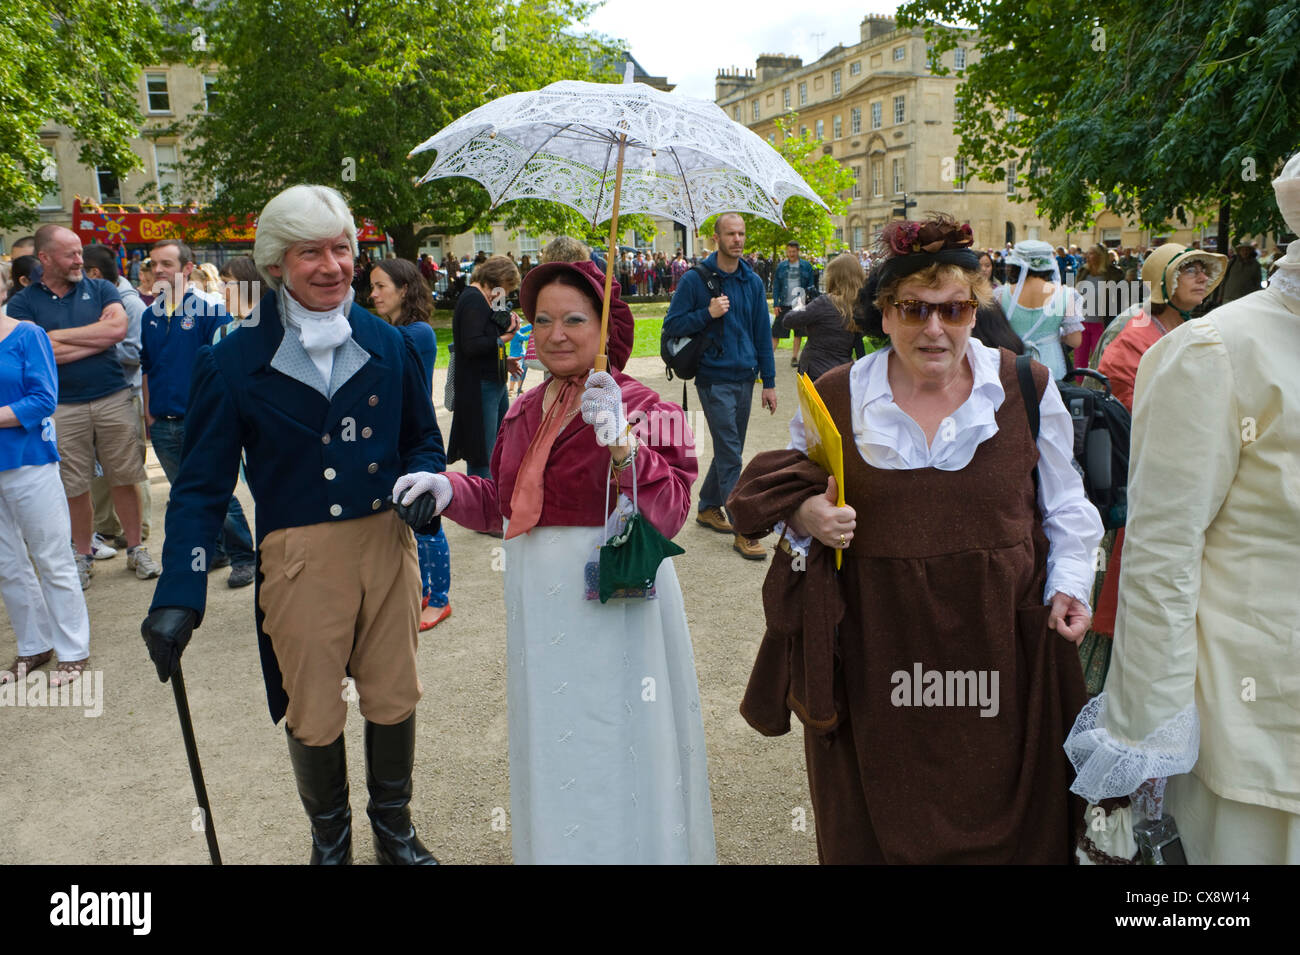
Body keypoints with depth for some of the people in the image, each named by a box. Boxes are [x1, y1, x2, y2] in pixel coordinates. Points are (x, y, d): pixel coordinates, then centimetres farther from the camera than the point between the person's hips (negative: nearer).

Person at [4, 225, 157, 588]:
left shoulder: (100, 289, 6)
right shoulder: (24, 303, 2)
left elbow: (119, 328, -12)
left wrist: (62, 334, -9)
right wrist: (98, 335, -7)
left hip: (114, 398, 1)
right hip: (63, 409, 0)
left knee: (124, 480, 6)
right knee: (75, 488, 7)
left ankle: (136, 550, 19)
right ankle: (82, 556, 23)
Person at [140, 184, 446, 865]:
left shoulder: (388, 344, 3)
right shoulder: (233, 362, -6)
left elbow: (423, 439, 13)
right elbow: (202, 486, -5)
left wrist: (423, 479, -11)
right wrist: (179, 597, -15)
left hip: (388, 545, 3)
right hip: (299, 559, -2)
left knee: (394, 700, 15)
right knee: (313, 716, 11)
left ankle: (393, 828, 41)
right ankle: (329, 840, 40)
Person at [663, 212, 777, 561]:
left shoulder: (753, 282, 7)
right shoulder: (695, 279, -6)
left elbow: (763, 332, 11)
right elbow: (671, 326, -6)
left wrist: (769, 381, 8)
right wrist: (707, 313, -20)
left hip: (744, 378, 6)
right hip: (715, 379, -5)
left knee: (729, 450, 15)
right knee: (731, 456, -6)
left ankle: (708, 508, 32)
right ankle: (743, 531, -2)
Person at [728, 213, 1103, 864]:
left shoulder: (1026, 388, 1)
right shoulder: (835, 398, 0)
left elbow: (1064, 506, 12)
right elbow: (789, 498, 11)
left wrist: (1069, 580, 1)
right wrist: (803, 517, -10)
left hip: (999, 647, 1)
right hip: (876, 654, 0)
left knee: (1005, 821, 12)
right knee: (878, 826, 12)